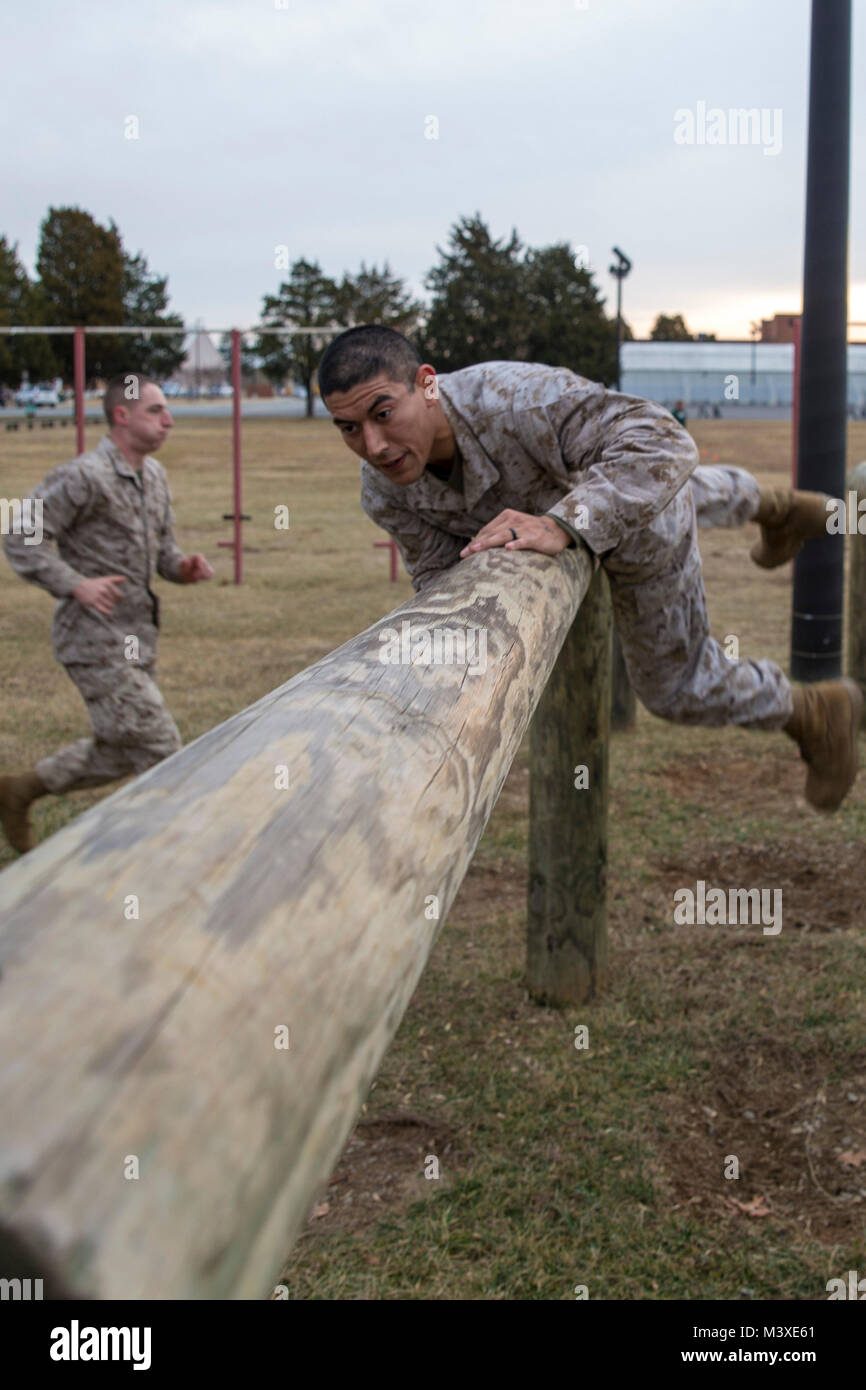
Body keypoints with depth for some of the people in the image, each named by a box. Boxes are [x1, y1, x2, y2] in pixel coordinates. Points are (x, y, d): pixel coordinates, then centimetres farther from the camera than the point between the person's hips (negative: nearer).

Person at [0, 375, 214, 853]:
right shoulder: (83, 478, -16)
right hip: (96, 639, -9)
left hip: (135, 638, 9)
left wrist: (182, 567, -3)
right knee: (159, 749, -6)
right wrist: (76, 585, -24)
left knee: (120, 751, 18)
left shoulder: (154, 476, 11)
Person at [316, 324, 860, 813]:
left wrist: (561, 525, -65)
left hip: (643, 529, -6)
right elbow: (440, 572, -18)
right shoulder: (384, 492, -30)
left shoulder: (515, 398, -49)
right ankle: (772, 505, 73)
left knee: (676, 685, 13)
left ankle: (817, 715, 41)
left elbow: (662, 443, -53)